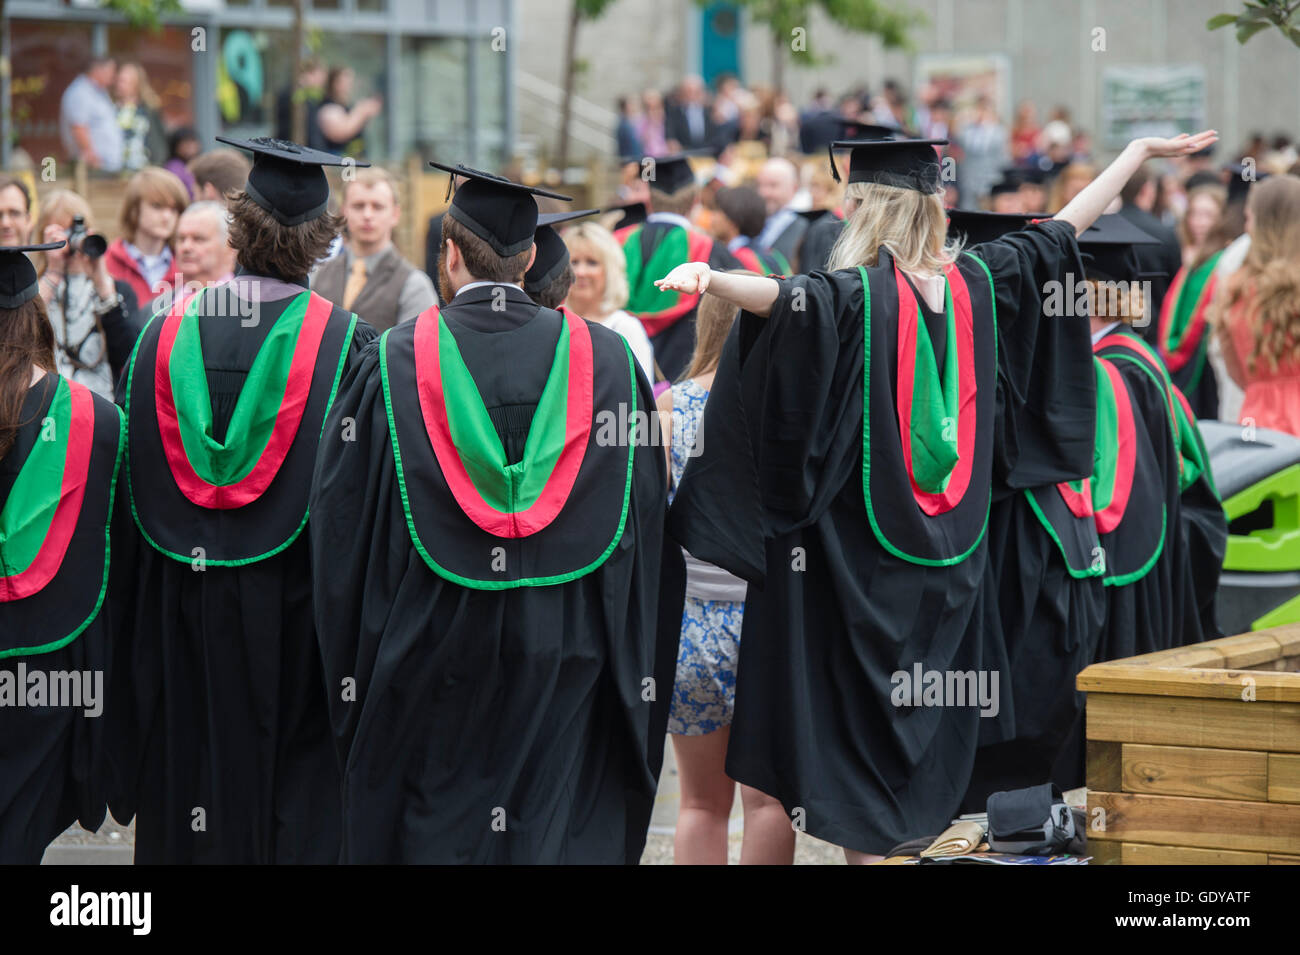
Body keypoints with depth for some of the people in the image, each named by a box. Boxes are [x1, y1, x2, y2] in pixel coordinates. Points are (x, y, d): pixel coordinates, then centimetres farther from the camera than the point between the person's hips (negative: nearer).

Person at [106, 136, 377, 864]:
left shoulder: (166, 334, -1)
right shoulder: (345, 345, -10)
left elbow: (135, 487, 5)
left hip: (184, 626, 3)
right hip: (293, 617, -3)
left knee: (190, 798, 11)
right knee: (300, 803, 4)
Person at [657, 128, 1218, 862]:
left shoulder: (855, 295, -14)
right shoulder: (977, 282, 2)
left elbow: (788, 299, -36)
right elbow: (1064, 228, 14)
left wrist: (711, 278, -50)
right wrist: (1142, 150, 26)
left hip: (860, 554, -5)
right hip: (952, 556, 5)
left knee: (855, 725, 2)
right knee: (921, 721, 15)